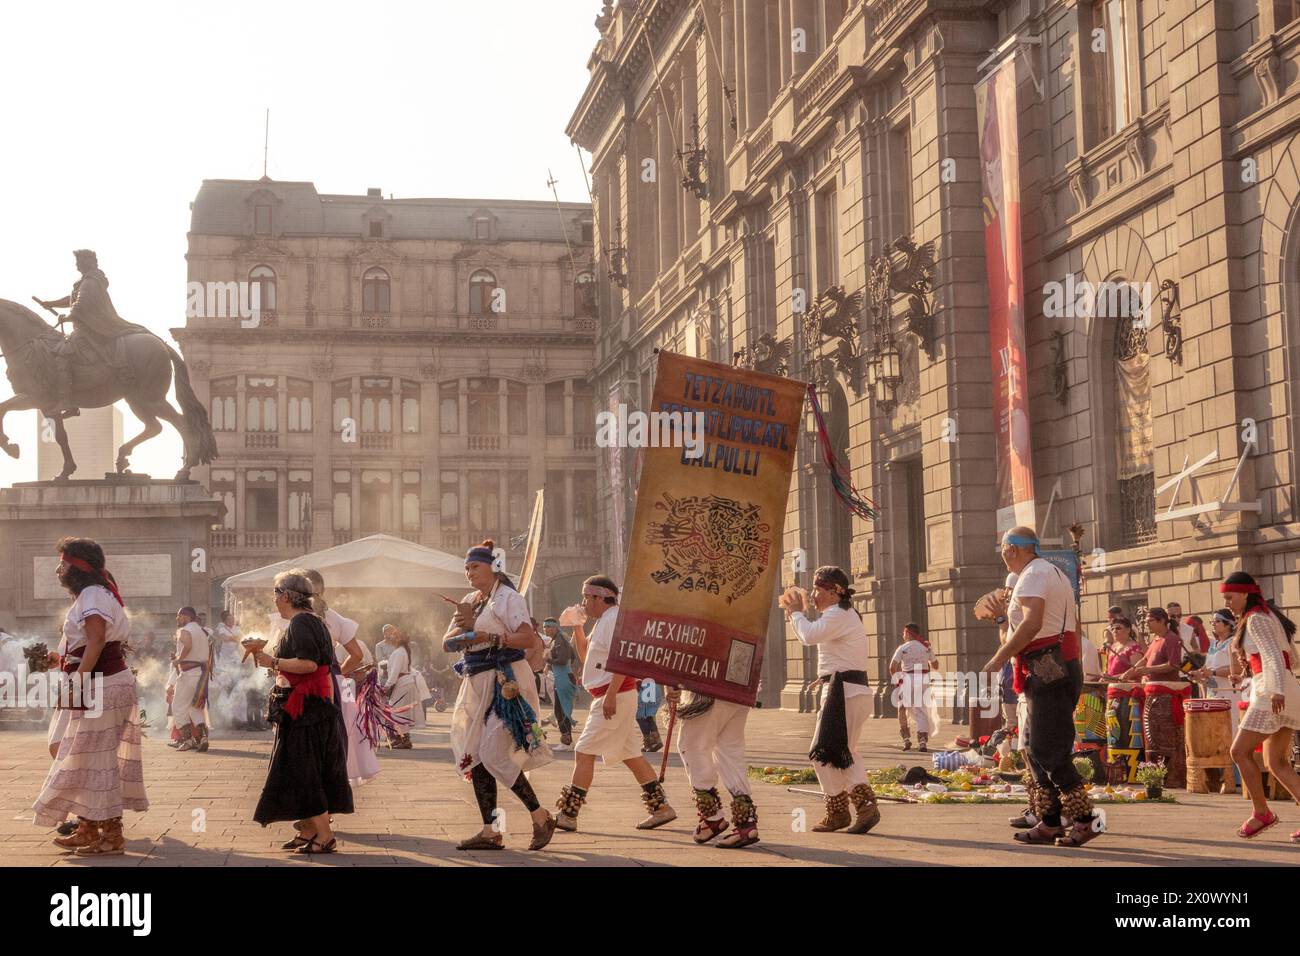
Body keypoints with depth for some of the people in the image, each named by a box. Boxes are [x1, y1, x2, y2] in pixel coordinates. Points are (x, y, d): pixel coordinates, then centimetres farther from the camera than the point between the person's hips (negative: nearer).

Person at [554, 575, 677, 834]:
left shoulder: (614, 619, -12)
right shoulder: (602, 622, 19)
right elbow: (586, 656, 28)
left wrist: (610, 696, -26)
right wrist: (577, 628, 16)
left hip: (616, 695, -10)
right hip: (609, 697, 10)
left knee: (584, 752, -9)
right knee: (631, 755, 11)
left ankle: (567, 815, -8)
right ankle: (661, 807, 14)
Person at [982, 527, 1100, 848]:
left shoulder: (1032, 575, -9)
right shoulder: (1056, 573, 23)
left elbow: (1032, 622, -25)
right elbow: (1075, 626, 25)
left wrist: (1000, 658, -21)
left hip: (1046, 673, -10)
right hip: (1066, 666, 10)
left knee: (1048, 752, -9)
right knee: (1037, 750, 12)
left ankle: (1084, 820, -10)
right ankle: (1049, 822, 11)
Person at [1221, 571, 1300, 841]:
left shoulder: (1256, 619, -8)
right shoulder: (1271, 615, 21)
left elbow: (1273, 655, -21)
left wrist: (1277, 690, -34)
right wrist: (1250, 662, 18)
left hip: (1270, 691, -10)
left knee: (1240, 751, -4)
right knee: (1276, 763, 7)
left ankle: (1262, 813, 1)